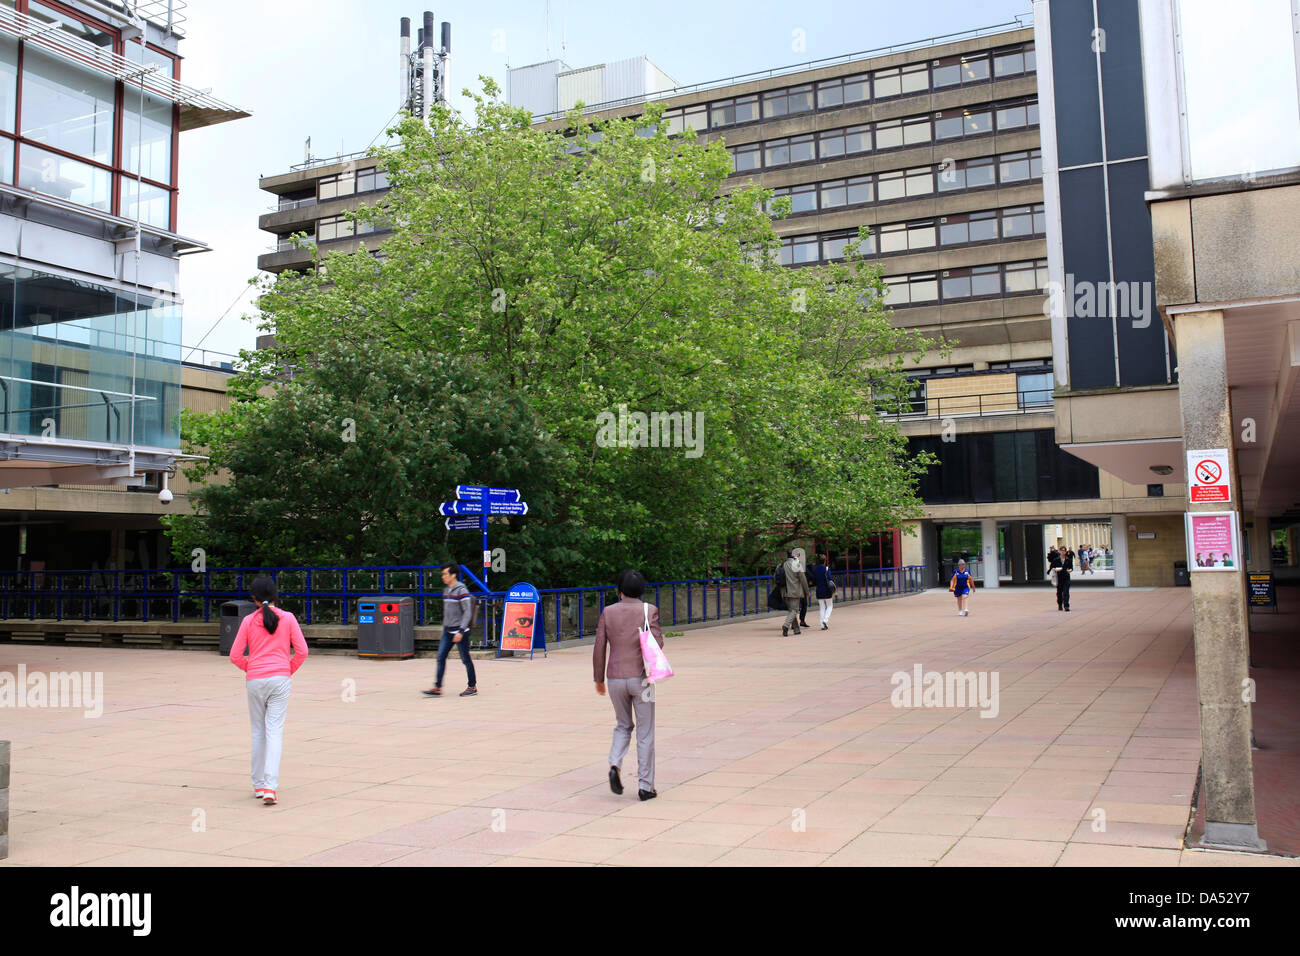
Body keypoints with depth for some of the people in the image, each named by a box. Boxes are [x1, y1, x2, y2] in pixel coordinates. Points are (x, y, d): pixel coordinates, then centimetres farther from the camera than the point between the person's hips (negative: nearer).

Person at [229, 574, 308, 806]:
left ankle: (258, 785, 20)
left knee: (258, 732, 13)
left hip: (254, 680, 1)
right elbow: (302, 651, -2)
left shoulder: (248, 621, 2)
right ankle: (269, 787, -14)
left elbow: (235, 656, 2)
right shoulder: (287, 618, 1)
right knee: (274, 732, -3)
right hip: (280, 679, -1)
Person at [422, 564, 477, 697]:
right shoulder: (446, 590, 12)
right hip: (447, 630, 8)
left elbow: (467, 612, -16)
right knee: (441, 657, 0)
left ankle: (473, 687, 13)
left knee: (465, 659, 1)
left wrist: (461, 631, -21)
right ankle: (437, 688, 1)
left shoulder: (461, 590, -13)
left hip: (460, 631, -8)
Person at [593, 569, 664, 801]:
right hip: (640, 677, -2)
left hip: (615, 678, 2)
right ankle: (645, 786, 8)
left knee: (623, 726, 21)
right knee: (645, 732, 7)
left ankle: (615, 765, -2)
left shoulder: (608, 612, 1)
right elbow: (657, 643, -14)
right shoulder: (649, 610, -5)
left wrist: (599, 679, 11)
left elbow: (599, 648, 2)